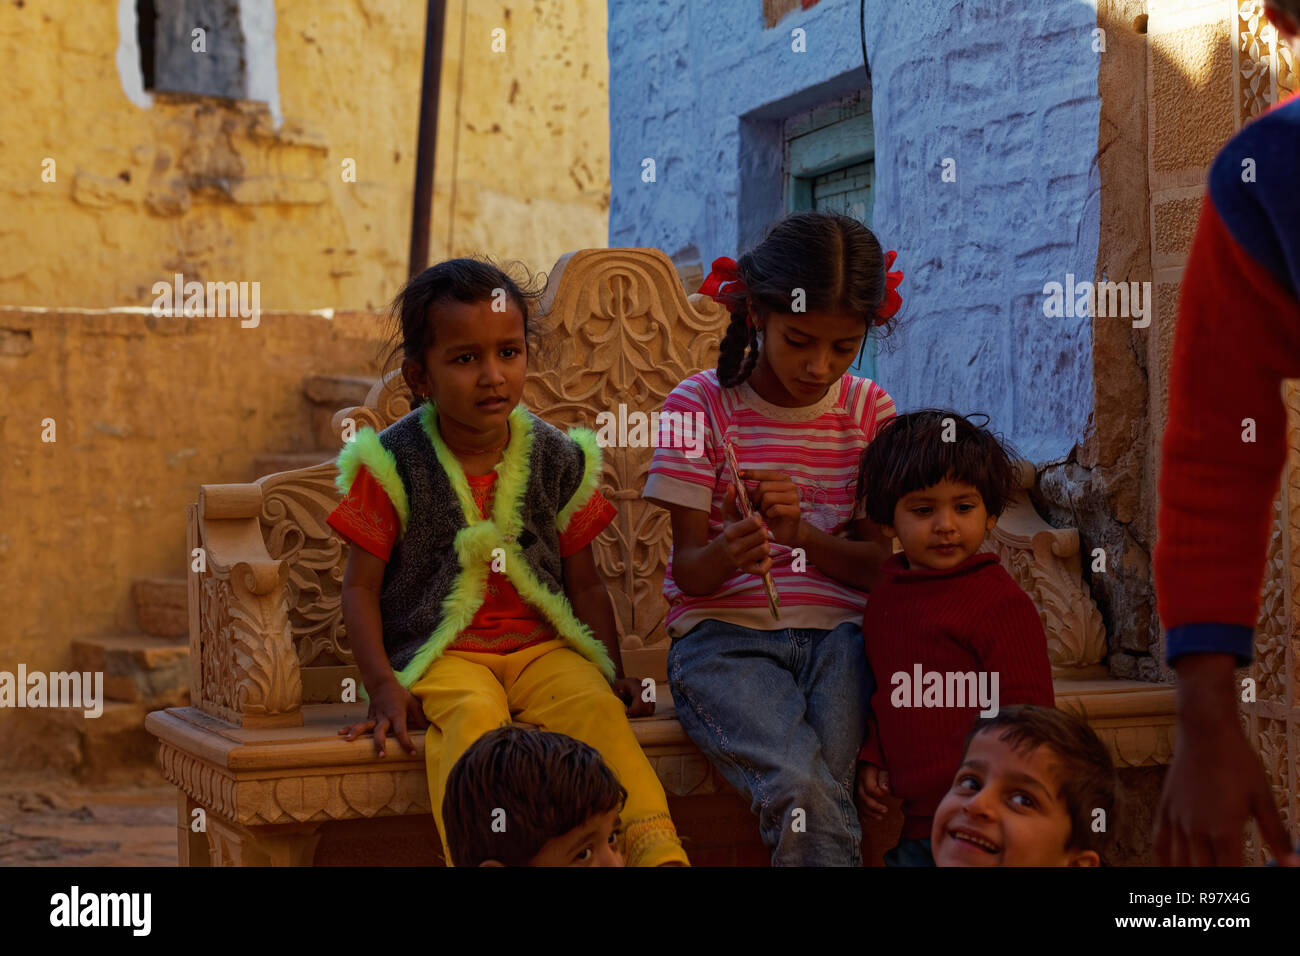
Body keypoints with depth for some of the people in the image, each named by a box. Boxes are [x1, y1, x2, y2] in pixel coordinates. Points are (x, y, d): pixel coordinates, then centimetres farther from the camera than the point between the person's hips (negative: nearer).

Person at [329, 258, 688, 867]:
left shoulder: (557, 460, 9)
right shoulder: (394, 464, 0)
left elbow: (584, 582, 15)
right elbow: (360, 586, 1)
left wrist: (614, 672, 4)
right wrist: (383, 685, -12)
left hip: (542, 645, 3)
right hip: (442, 651, -2)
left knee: (596, 705, -28)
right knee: (473, 714, -35)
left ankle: (656, 846, -38)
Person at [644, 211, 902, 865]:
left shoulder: (868, 410, 9)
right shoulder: (701, 405, 0)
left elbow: (878, 564, 5)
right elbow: (688, 568, -3)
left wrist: (803, 535, -15)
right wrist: (726, 554, -27)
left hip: (835, 634, 2)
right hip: (726, 635, -2)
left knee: (817, 796, -26)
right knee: (802, 788, -29)